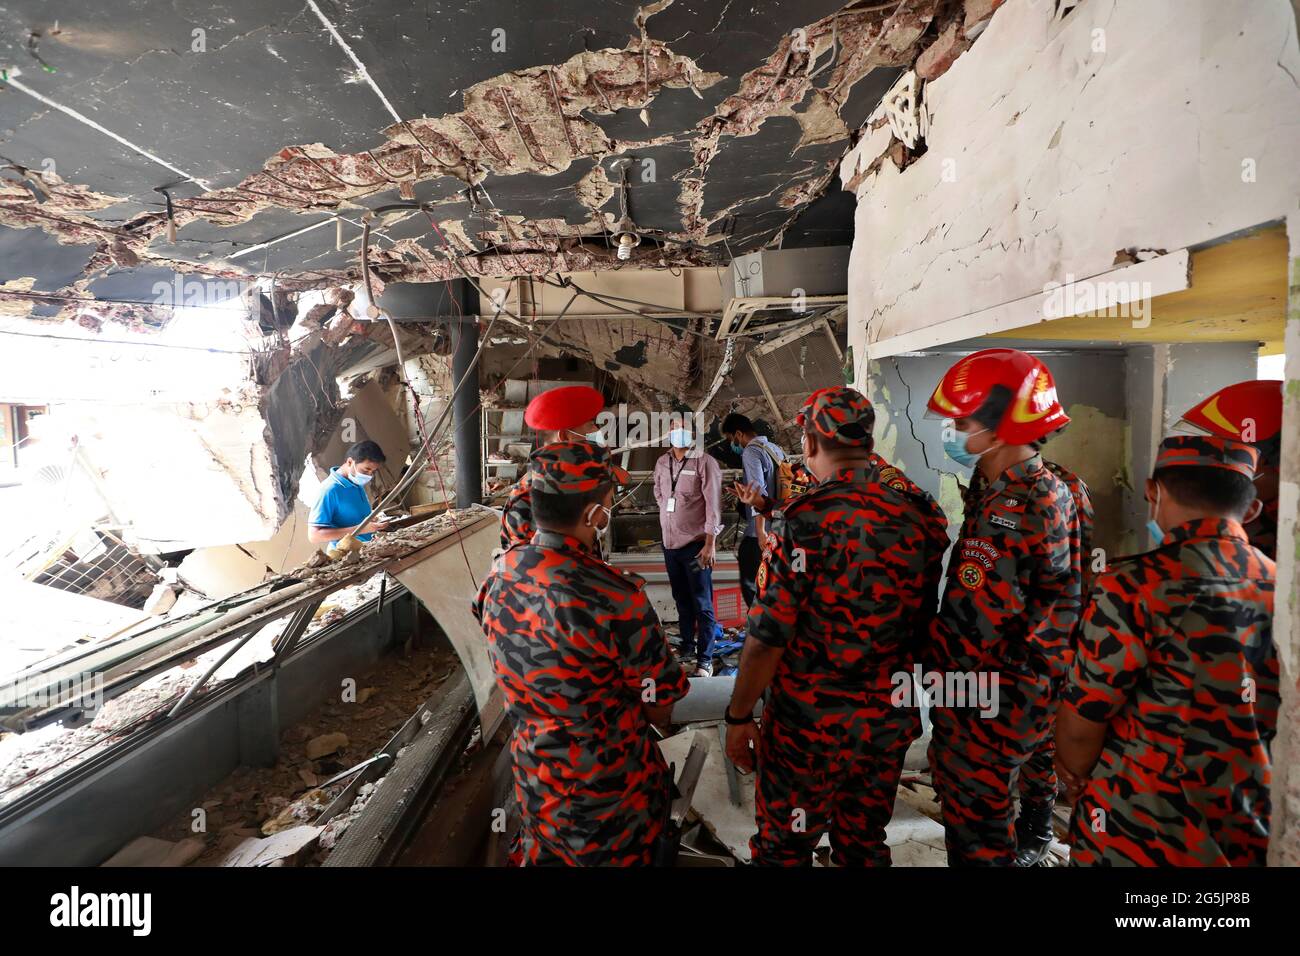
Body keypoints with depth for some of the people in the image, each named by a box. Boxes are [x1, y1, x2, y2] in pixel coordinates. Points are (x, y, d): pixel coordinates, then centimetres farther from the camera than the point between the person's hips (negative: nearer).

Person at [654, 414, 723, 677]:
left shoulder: (704, 462, -9)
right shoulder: (662, 462, 8)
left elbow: (713, 504, -13)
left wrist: (710, 544, -18)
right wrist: (670, 513, 12)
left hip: (696, 544, -6)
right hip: (670, 543, 6)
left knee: (702, 604, -3)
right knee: (682, 600, 17)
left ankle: (705, 660, 3)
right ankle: (687, 646, 30)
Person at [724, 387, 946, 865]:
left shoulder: (804, 520, -20)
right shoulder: (916, 516, -3)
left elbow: (768, 637, -20)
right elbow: (924, 622, 7)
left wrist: (739, 716, -8)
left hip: (810, 724, -5)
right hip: (890, 720, 6)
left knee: (784, 848, 15)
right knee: (866, 843, 24)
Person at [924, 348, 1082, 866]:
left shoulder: (1043, 501, -19)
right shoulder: (986, 492, 8)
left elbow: (1063, 600, -19)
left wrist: (1014, 669, -17)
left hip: (1001, 692, -9)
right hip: (961, 682, 9)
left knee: (976, 806, 6)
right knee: (954, 788, 22)